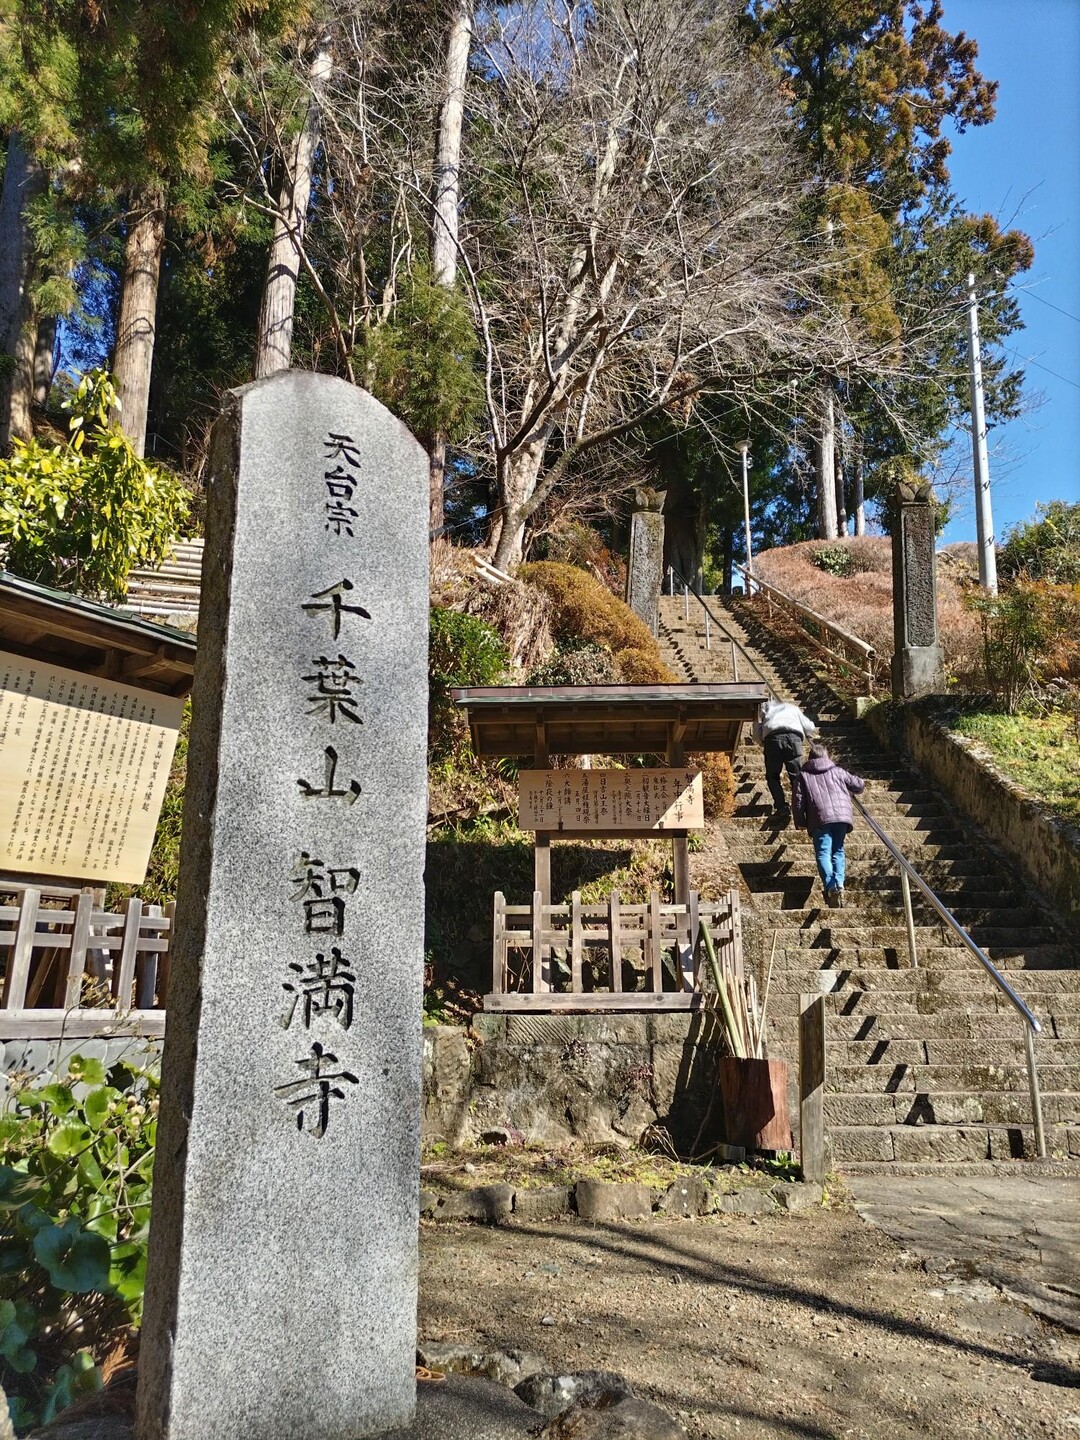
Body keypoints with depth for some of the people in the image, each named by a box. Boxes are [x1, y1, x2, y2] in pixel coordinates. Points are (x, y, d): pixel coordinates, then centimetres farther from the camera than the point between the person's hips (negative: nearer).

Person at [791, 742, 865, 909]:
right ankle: (839, 884, -11)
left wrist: (800, 822, 12)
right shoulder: (837, 771, 20)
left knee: (823, 853, -5)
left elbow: (798, 800, 6)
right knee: (838, 851, 10)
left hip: (820, 819, -2)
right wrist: (861, 784, 47)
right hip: (842, 816, 2)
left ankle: (831, 886, -26)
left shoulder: (802, 775, 15)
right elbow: (858, 785, 22)